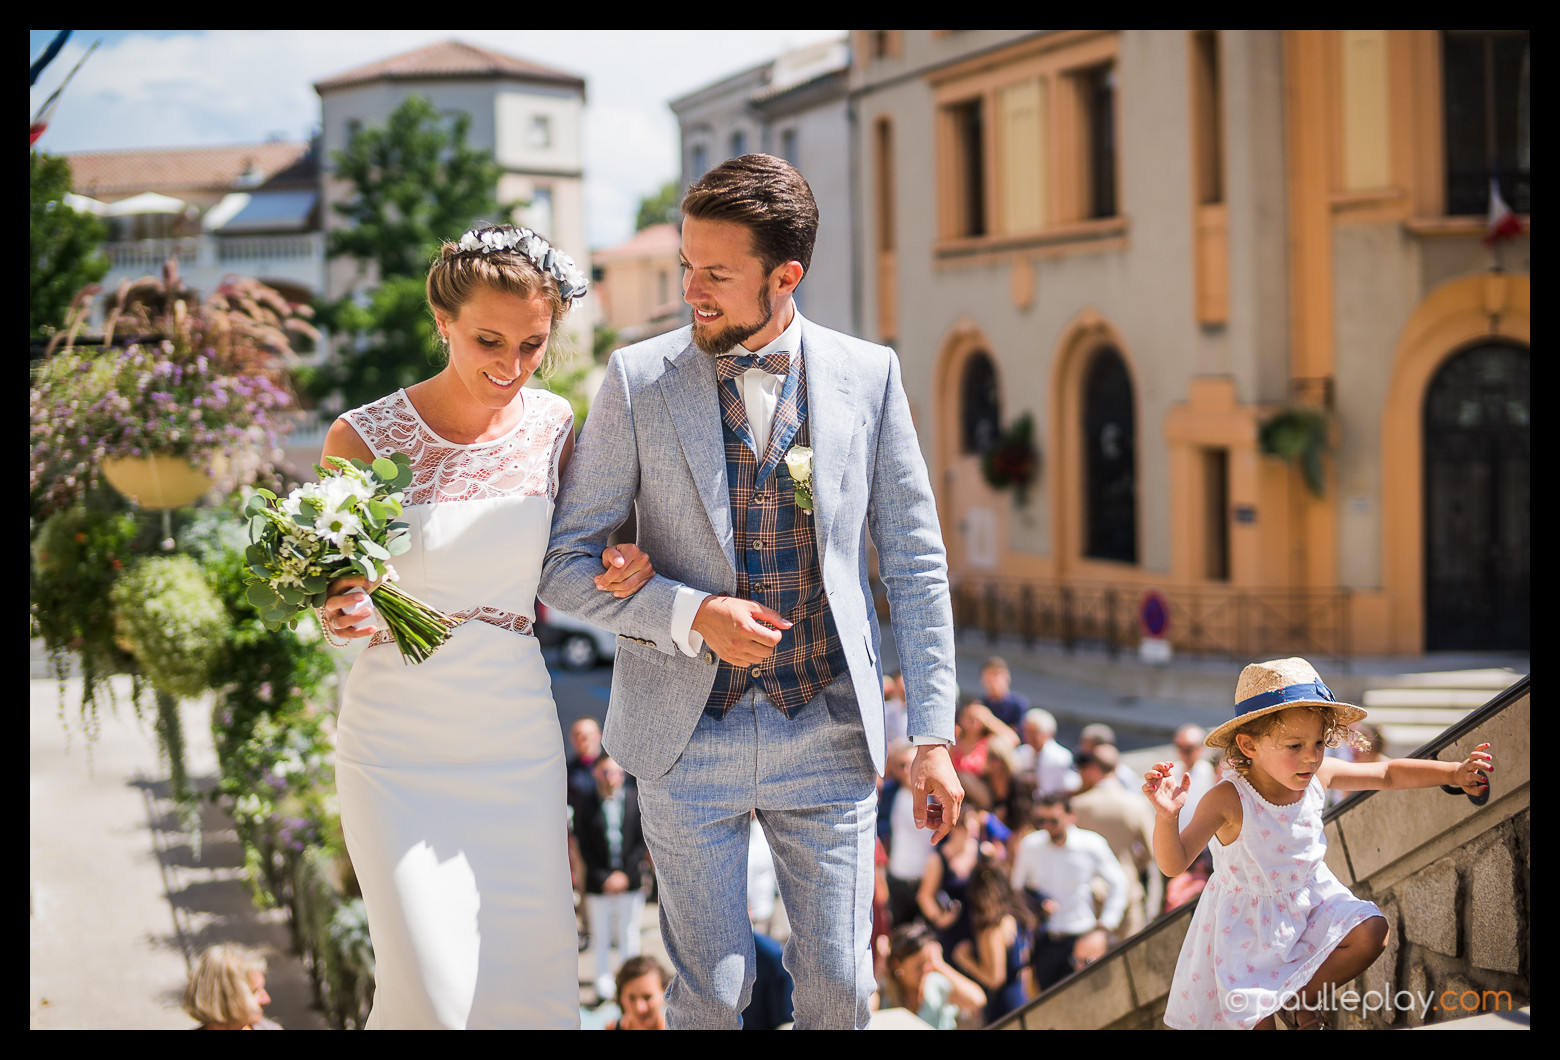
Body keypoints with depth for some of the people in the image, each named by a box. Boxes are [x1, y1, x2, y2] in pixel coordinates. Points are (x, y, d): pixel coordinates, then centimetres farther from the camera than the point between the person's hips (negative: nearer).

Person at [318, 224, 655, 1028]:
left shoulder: (552, 426, 3)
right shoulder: (364, 437, -8)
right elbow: (333, 591, 0)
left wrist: (619, 570, -5)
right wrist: (347, 614, -22)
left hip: (518, 736, 4)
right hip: (400, 743, -3)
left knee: (533, 972, 3)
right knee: (436, 989, -10)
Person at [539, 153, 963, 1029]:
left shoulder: (868, 375, 0)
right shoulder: (639, 381, -4)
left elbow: (915, 563, 4)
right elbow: (566, 563, -2)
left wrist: (933, 735, -1)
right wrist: (692, 615, -18)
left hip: (828, 735, 1)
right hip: (689, 736, -1)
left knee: (841, 984, 5)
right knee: (712, 990, 5)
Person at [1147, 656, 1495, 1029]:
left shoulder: (1319, 775, -16)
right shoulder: (1228, 801, -32)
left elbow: (1387, 773, 0)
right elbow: (1173, 864, -36)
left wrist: (1454, 773, -8)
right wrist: (1166, 817, -55)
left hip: (1309, 897, 5)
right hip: (1249, 917, -5)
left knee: (1371, 932, -14)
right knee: (1256, 1012, -3)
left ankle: (1302, 999, 9)